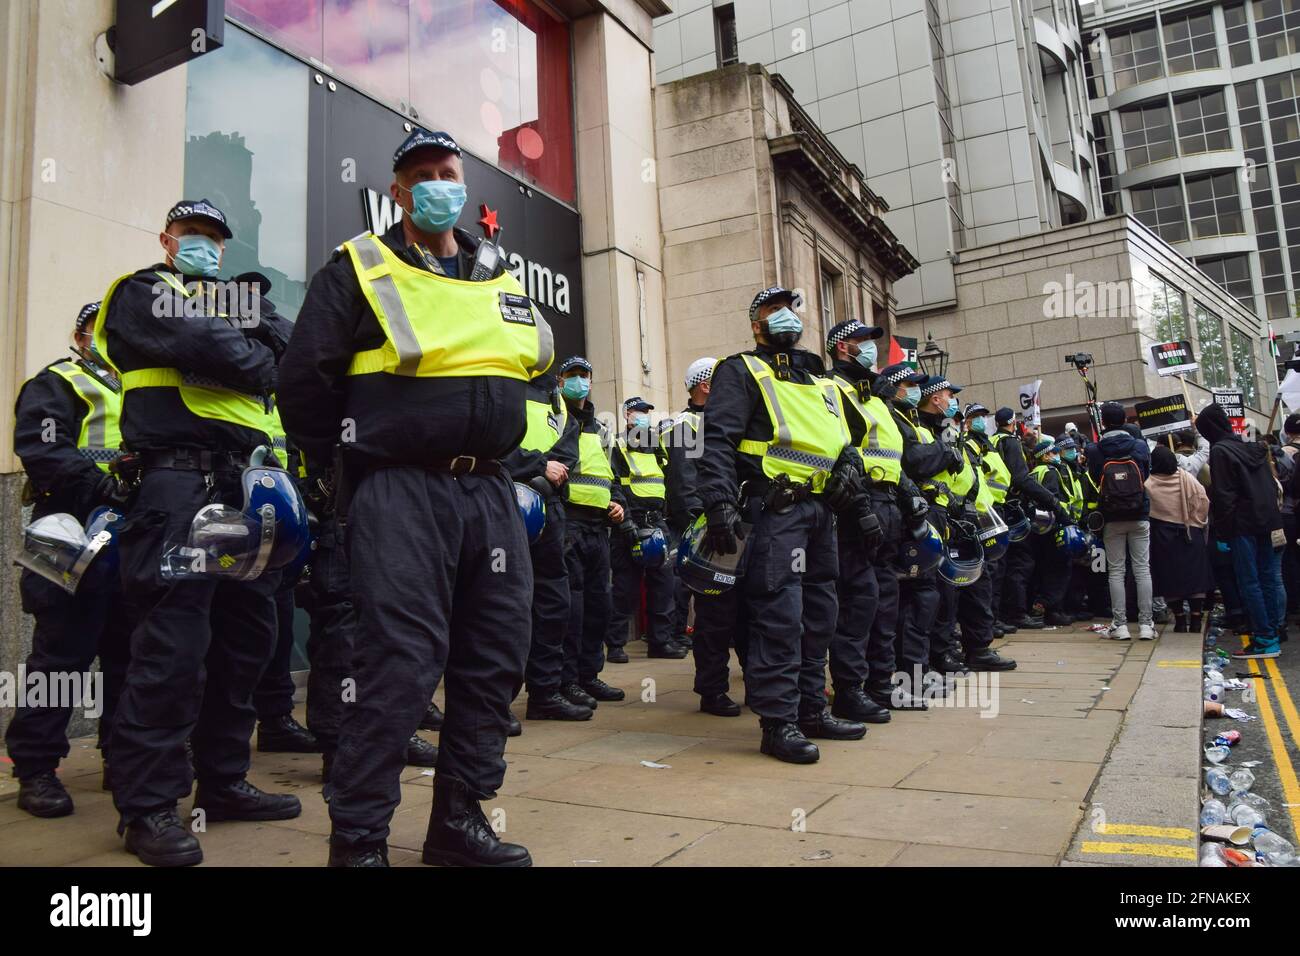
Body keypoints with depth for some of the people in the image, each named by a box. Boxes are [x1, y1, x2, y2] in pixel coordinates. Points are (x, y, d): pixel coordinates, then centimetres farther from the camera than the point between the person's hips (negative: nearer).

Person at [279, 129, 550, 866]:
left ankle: (460, 819, 21)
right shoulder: (358, 272, 2)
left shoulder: (499, 279, 18)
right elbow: (305, 378, -2)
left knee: (495, 657, 6)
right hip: (400, 492, -5)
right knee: (400, 663, -9)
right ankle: (358, 838, 7)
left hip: (489, 489, 6)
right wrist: (345, 462, 2)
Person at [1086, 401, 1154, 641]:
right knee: (1142, 569, 5)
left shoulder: (1095, 451, -9)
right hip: (1139, 516, 1)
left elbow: (1094, 480, 1)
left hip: (1112, 519, -1)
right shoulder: (1140, 446, -5)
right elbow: (1147, 474, 6)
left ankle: (1120, 624, 5)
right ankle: (1146, 623, 6)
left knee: (1116, 571, 6)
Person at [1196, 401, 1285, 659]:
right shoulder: (1254, 449, 13)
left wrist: (1222, 530, -11)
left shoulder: (1220, 451, -11)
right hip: (1269, 522, 8)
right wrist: (1272, 515, 20)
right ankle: (1274, 633, 16)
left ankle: (1264, 640, -2)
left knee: (1249, 583, -3)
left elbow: (1223, 495, -15)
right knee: (1270, 579, 11)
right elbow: (1272, 486, 17)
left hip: (1243, 526, -8)